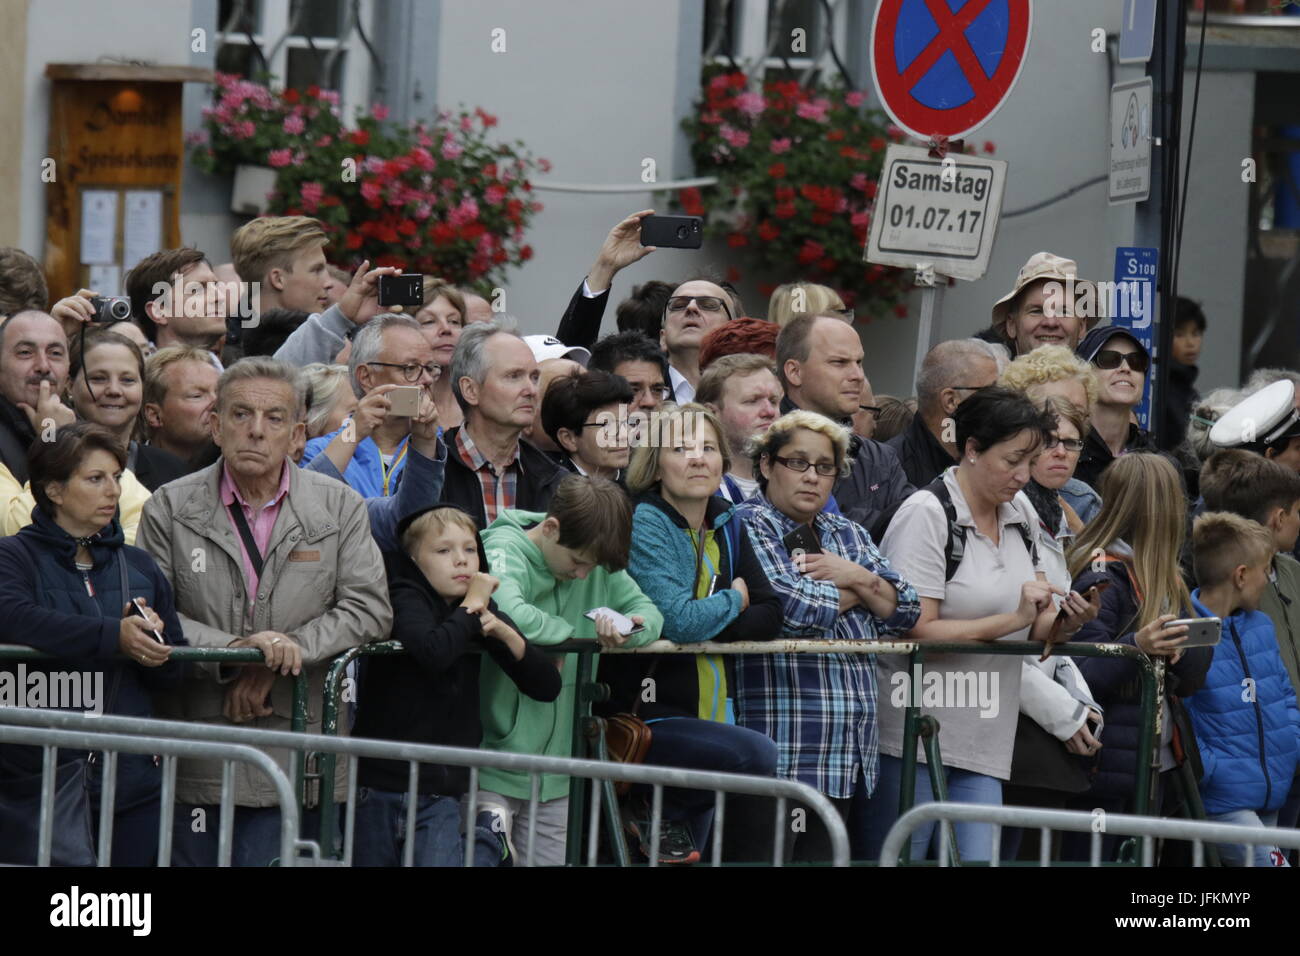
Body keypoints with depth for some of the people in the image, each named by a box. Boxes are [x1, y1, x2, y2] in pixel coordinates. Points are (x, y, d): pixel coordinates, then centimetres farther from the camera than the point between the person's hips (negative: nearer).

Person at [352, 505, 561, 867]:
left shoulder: (482, 610, 9)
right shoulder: (405, 599, -5)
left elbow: (547, 687, 5)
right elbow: (433, 652, -28)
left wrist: (505, 634, -9)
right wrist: (471, 607, -13)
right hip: (378, 785, -2)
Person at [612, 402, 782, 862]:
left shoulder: (726, 524, 10)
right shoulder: (645, 523, -11)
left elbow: (770, 616, 4)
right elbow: (678, 621, -22)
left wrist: (705, 625, -13)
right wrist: (733, 601, -3)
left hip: (711, 713, 7)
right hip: (647, 716, -7)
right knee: (758, 755, -25)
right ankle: (660, 817, -8)